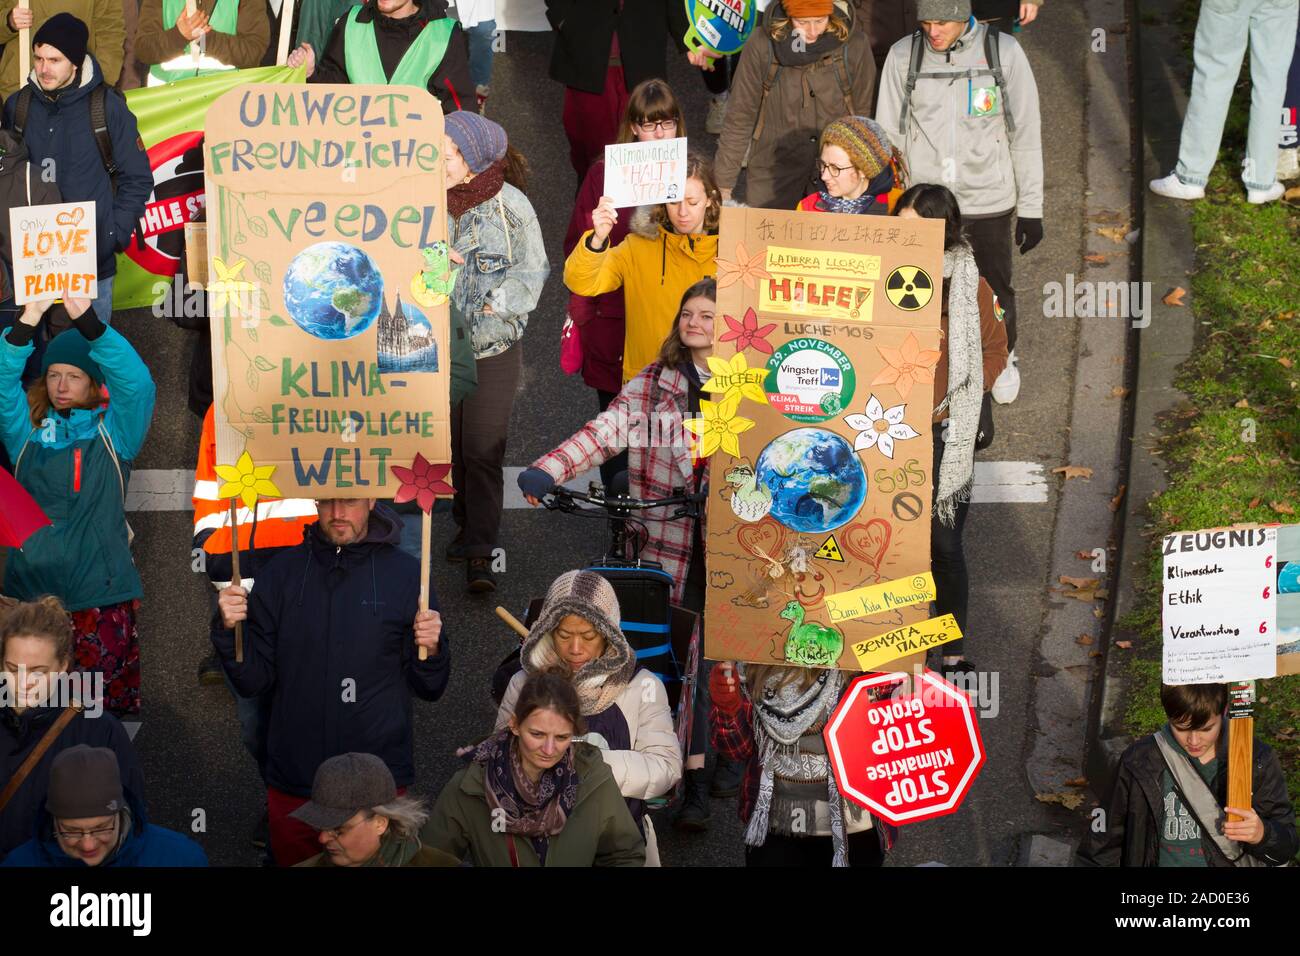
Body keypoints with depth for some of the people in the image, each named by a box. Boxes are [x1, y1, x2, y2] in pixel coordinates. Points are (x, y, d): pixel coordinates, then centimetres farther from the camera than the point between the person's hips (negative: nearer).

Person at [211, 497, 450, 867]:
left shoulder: (405, 574, -1)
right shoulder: (282, 573, 3)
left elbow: (429, 689, 3)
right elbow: (253, 682, 3)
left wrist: (432, 651, -17)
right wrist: (229, 629, -13)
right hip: (293, 782, 2)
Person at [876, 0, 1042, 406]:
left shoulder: (1003, 52, -9)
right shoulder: (903, 56, -6)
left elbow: (1025, 134, -2)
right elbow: (889, 136, 3)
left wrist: (1031, 208, -1)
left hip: (988, 204, 0)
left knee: (995, 291, 13)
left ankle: (1003, 359, 41)